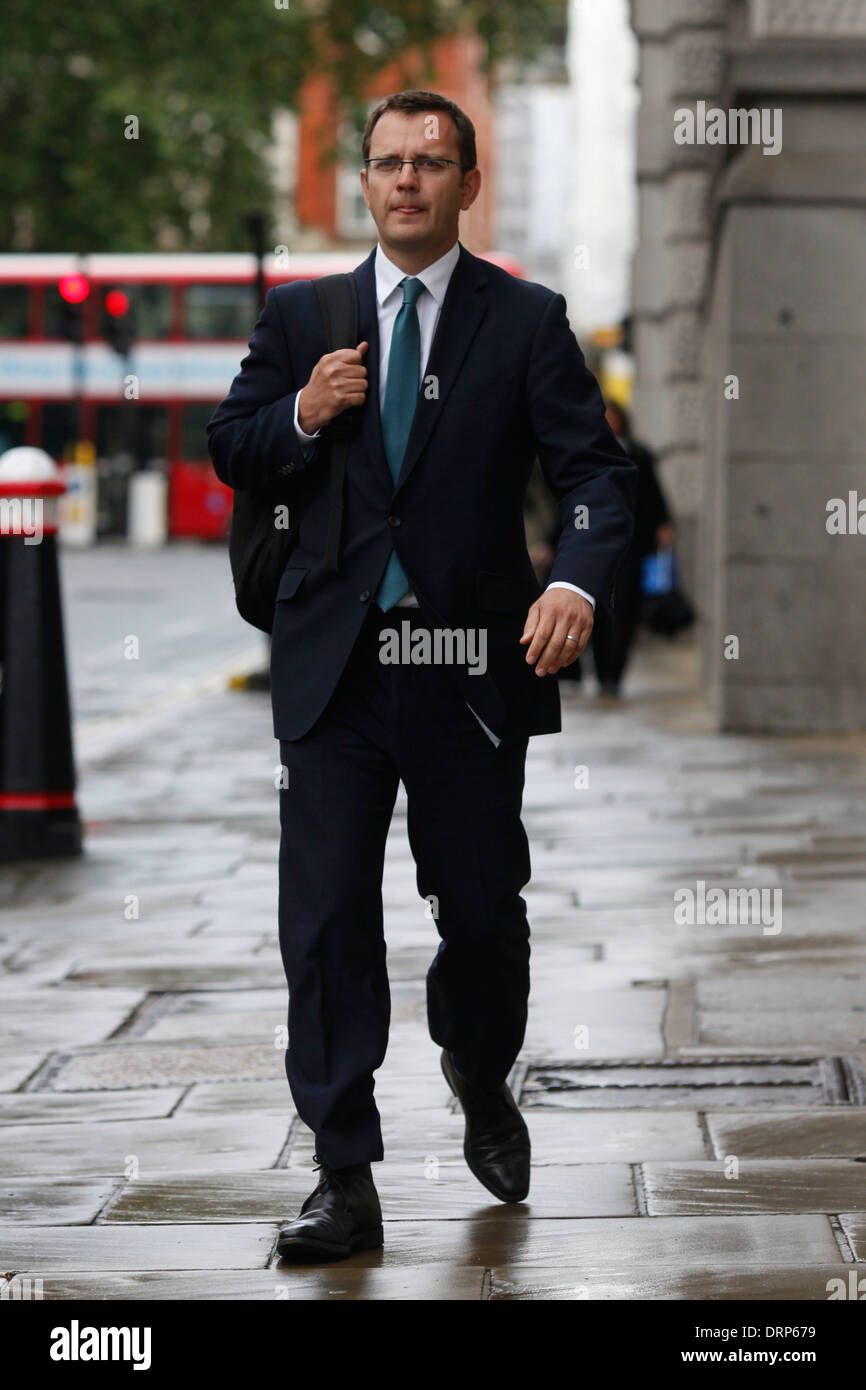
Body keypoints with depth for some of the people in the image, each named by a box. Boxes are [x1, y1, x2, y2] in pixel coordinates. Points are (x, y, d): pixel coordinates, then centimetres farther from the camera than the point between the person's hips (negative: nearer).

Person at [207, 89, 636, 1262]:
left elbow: (595, 470, -5)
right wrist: (300, 414, -8)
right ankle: (346, 1182, -1)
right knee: (327, 920, -5)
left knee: (484, 911, 7)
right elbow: (229, 451, 14)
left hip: (472, 672, -1)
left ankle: (482, 1087, 38)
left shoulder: (526, 322, 1)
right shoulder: (301, 317, 9)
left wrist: (578, 583, -24)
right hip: (335, 668, 1)